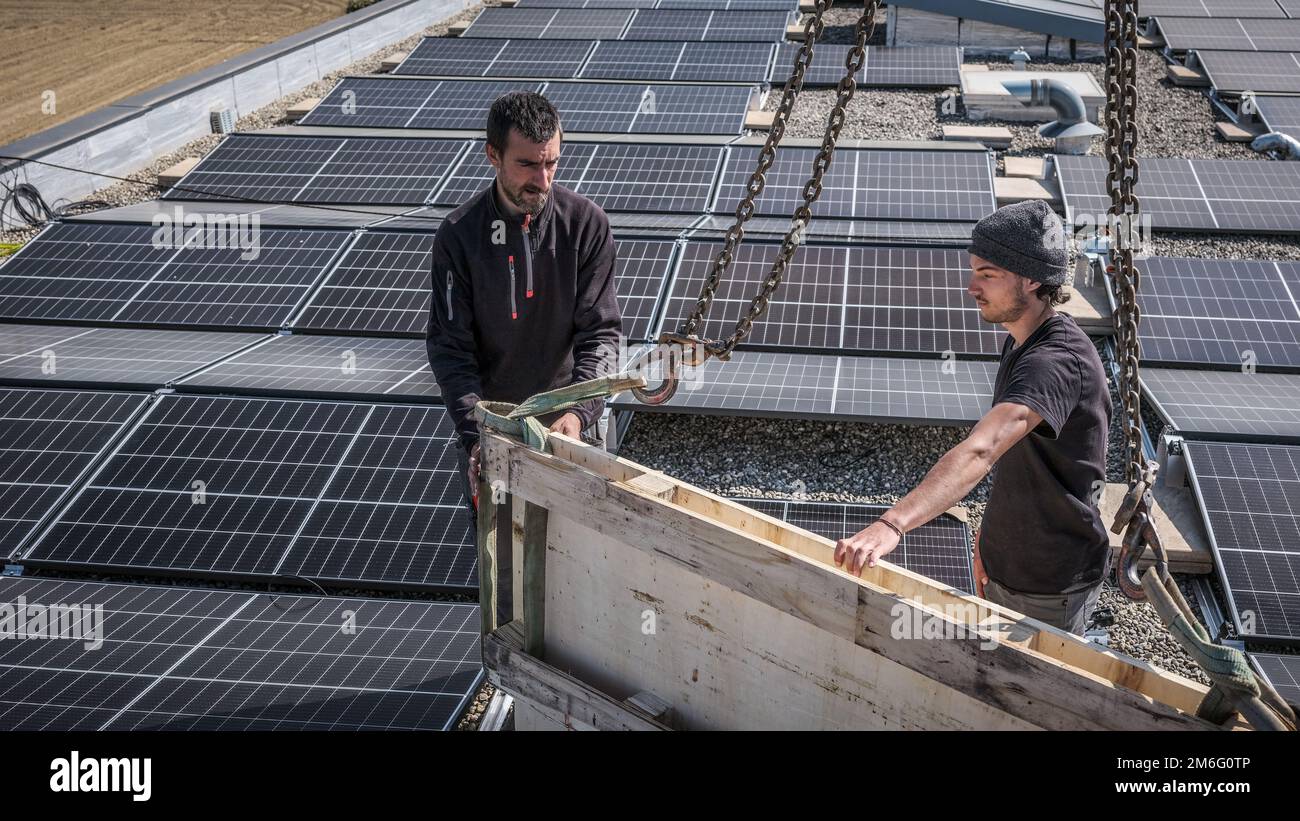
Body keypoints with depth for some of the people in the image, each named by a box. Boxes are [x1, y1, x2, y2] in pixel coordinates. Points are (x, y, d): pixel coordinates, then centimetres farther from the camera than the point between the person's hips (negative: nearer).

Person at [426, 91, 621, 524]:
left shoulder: (586, 224, -11)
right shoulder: (458, 235, -12)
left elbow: (601, 332, -10)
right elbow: (450, 347, -11)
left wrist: (578, 411, -26)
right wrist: (474, 433, -23)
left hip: (572, 421, 1)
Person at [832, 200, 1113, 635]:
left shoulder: (1058, 361, -30)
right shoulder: (1021, 341, 3)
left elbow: (980, 451, -46)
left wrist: (892, 525, -56)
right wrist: (993, 530, 13)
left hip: (1051, 587, -9)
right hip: (1004, 567, 9)